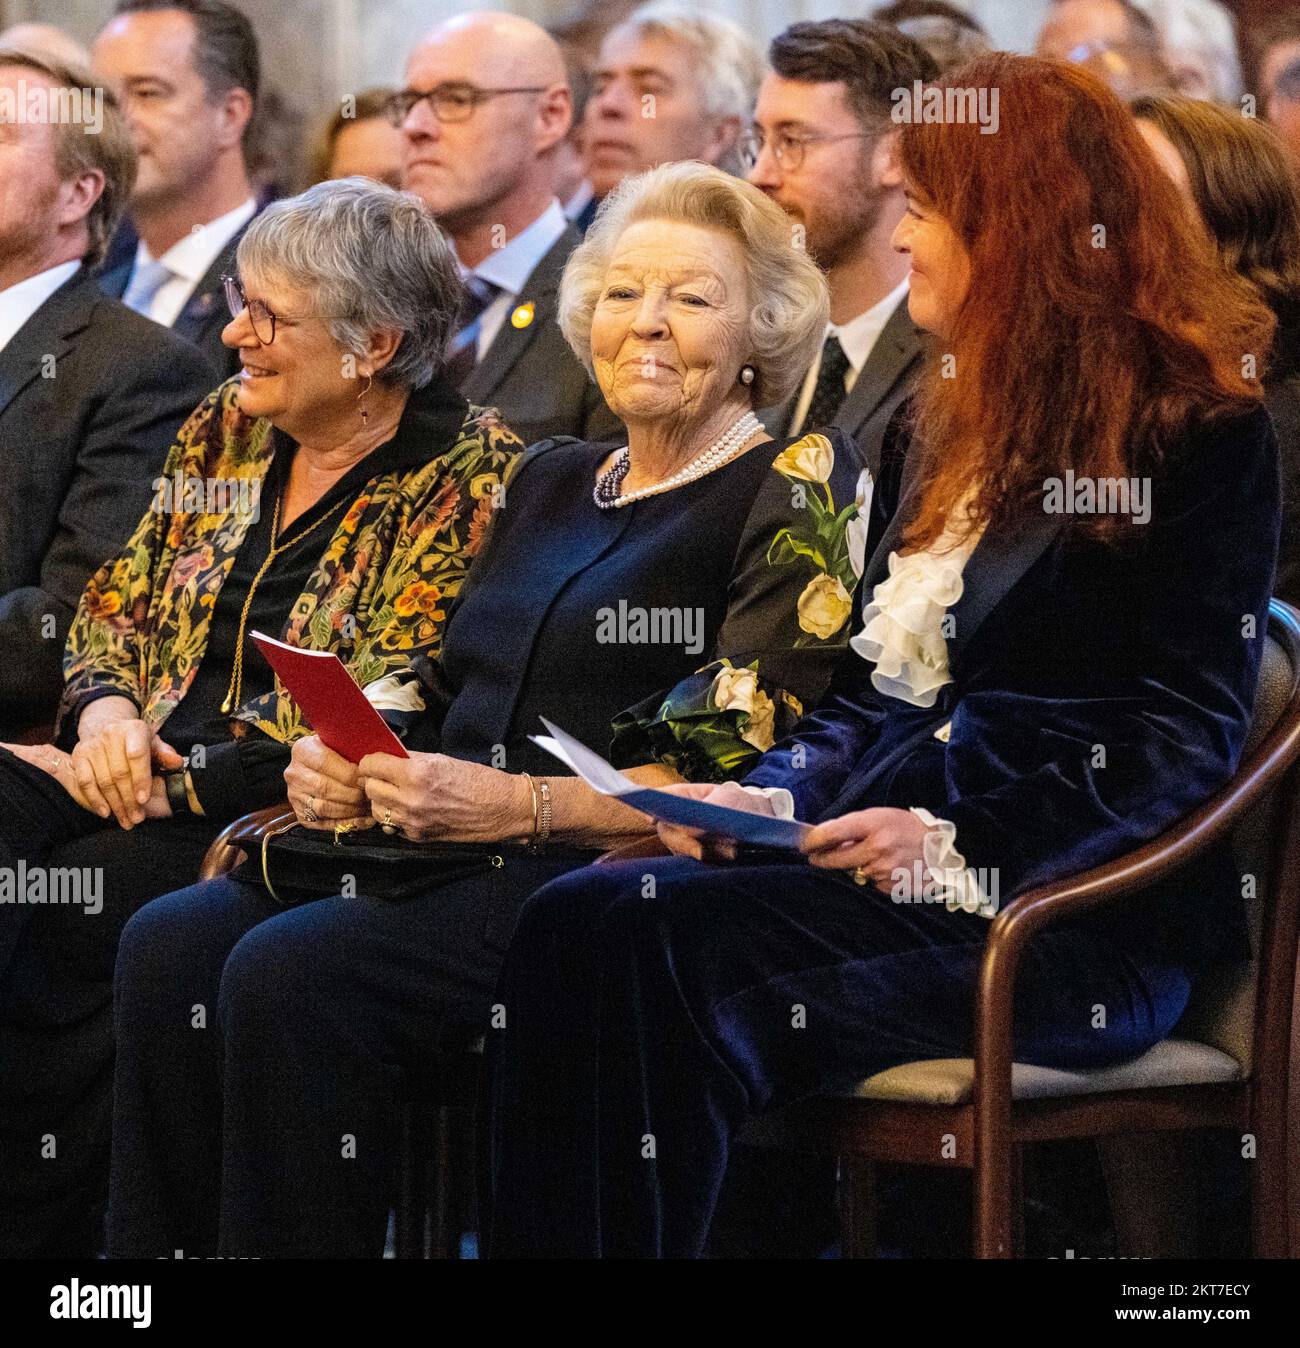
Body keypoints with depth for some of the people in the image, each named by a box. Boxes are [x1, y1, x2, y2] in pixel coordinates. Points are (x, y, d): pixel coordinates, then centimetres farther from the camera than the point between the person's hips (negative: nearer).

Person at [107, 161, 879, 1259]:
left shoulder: (796, 489, -1)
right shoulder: (550, 480, 24)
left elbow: (739, 777, -10)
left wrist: (516, 804, -19)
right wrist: (348, 760, 1)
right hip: (445, 845, 8)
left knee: (291, 974, -29)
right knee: (169, 946, -18)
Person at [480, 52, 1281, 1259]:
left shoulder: (1200, 434, -3)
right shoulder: (957, 420, 22)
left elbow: (1183, 737, -9)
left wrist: (961, 839, -18)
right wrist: (769, 795, 3)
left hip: (1074, 911, -7)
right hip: (898, 859, 7)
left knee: (659, 946, -29)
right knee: (573, 921, -20)